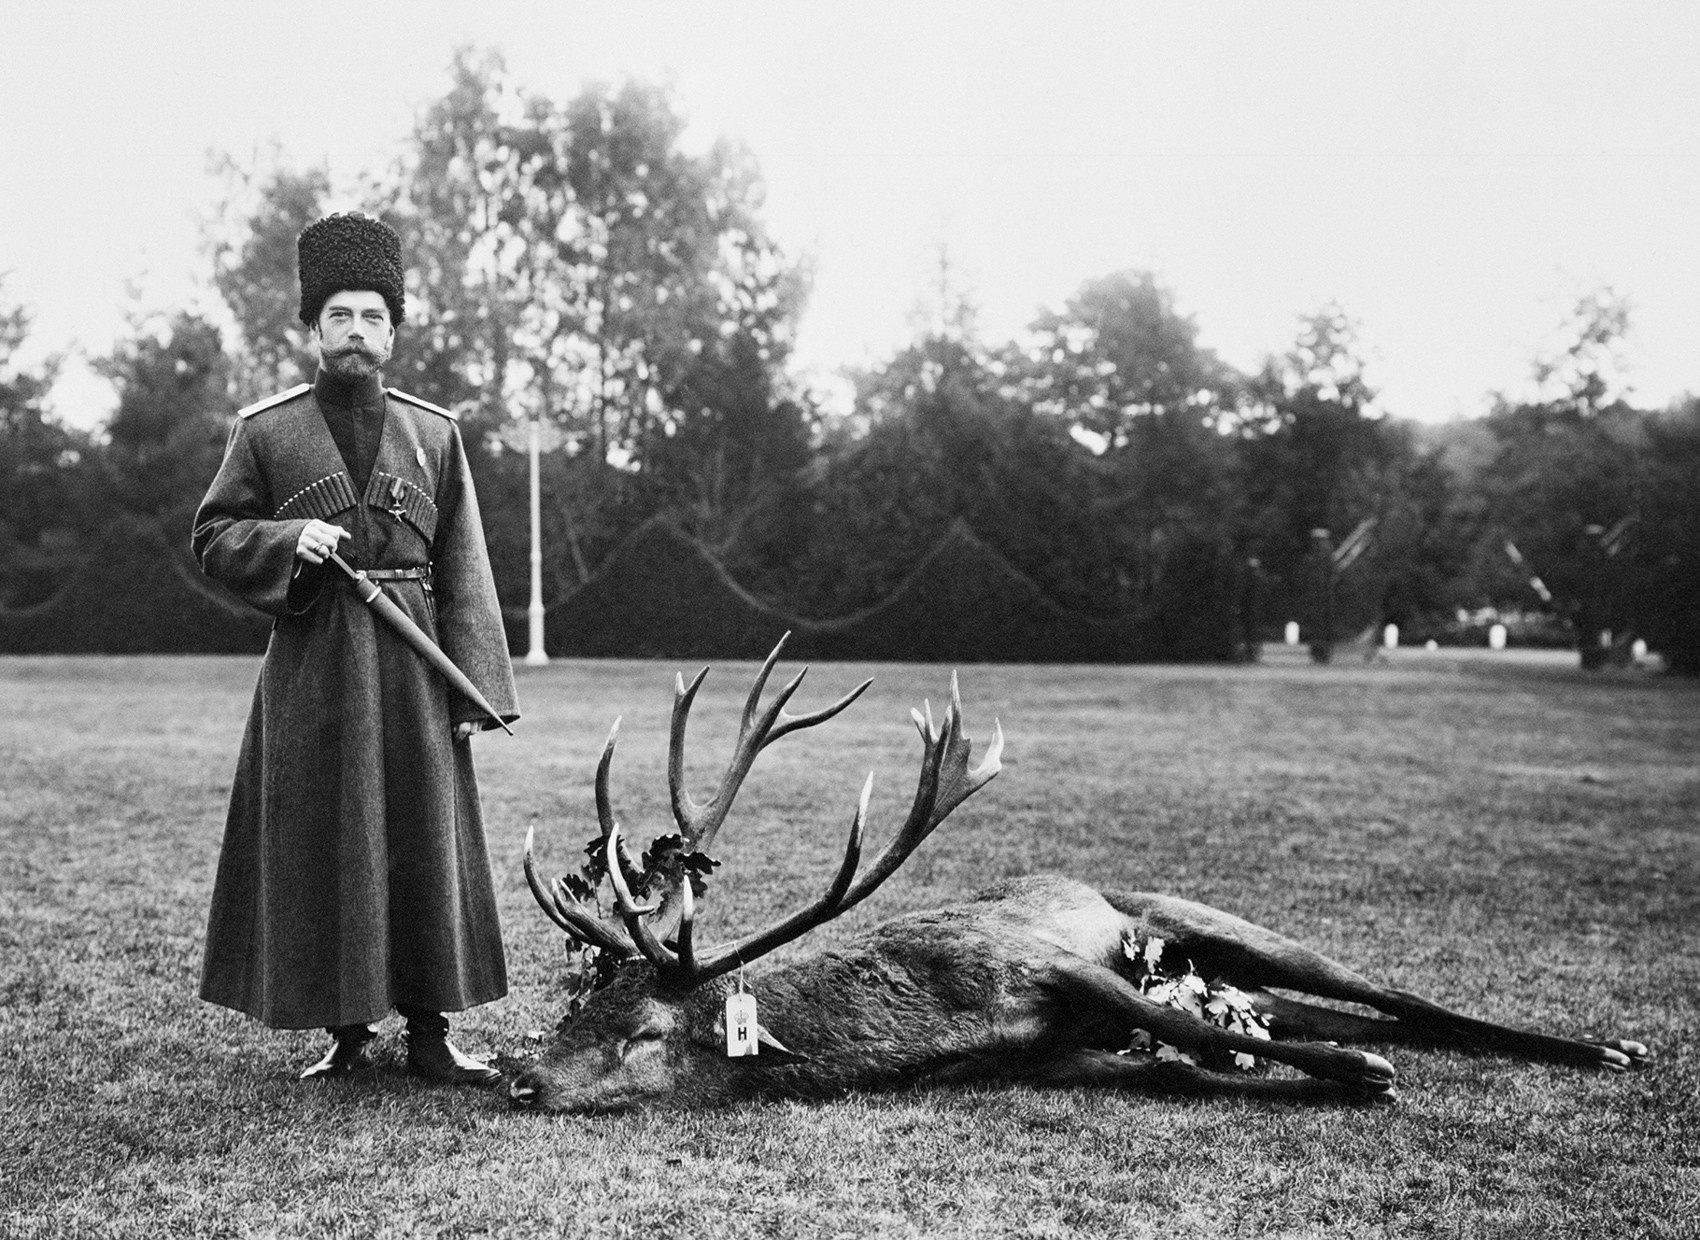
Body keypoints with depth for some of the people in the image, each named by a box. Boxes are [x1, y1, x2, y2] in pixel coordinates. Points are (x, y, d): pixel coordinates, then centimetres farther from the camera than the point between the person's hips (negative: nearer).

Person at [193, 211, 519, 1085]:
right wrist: (288, 539, -14)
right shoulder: (264, 431, 4)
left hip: (412, 665, 1)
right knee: (320, 848, 3)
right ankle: (346, 1030, 15)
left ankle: (429, 1033, 12)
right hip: (311, 668, -1)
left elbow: (464, 574, 4)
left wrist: (478, 686, -4)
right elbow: (213, 538, 6)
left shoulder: (435, 435, 7)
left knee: (426, 844, 2)